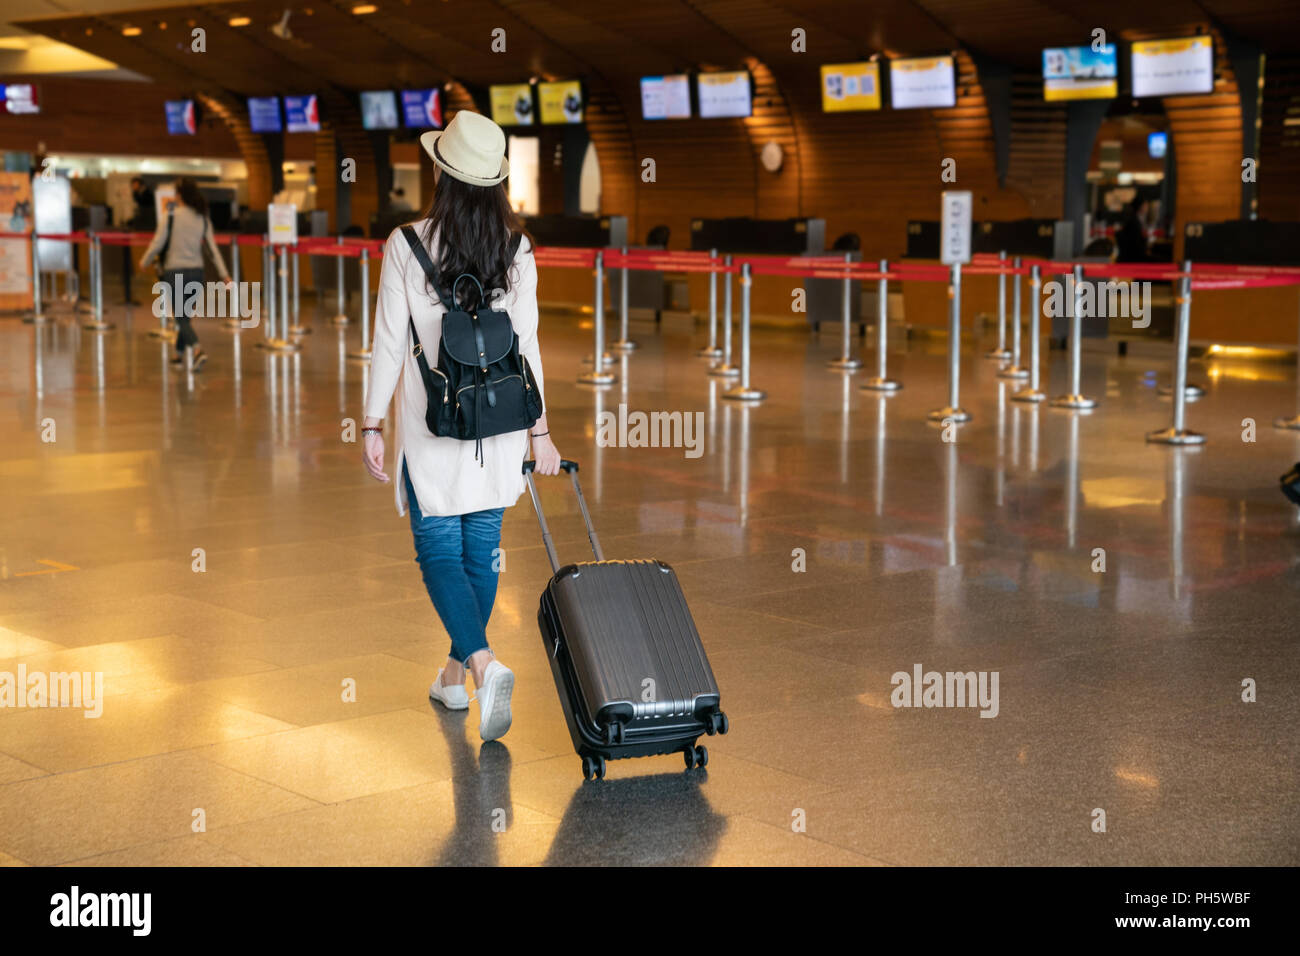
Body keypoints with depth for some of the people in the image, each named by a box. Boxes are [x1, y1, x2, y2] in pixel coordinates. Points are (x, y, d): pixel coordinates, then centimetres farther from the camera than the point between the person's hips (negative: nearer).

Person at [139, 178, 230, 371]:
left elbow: (157, 244, -7)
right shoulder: (203, 219, 3)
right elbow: (214, 249, 1)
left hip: (174, 272, -4)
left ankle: (198, 350, -23)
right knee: (186, 316, 18)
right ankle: (180, 354, 28)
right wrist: (224, 274, 2)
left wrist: (145, 262, 10)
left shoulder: (170, 216, -9)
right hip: (196, 271, 4)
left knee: (181, 318, -2)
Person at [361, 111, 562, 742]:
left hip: (431, 426, -3)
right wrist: (539, 429, 9)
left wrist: (371, 424, 0)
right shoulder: (516, 250, -1)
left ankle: (484, 664, -18)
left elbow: (389, 342, -8)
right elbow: (526, 345, 2)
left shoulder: (407, 245, -10)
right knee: (482, 547, 14)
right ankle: (457, 675, 27)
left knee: (439, 551, 3)